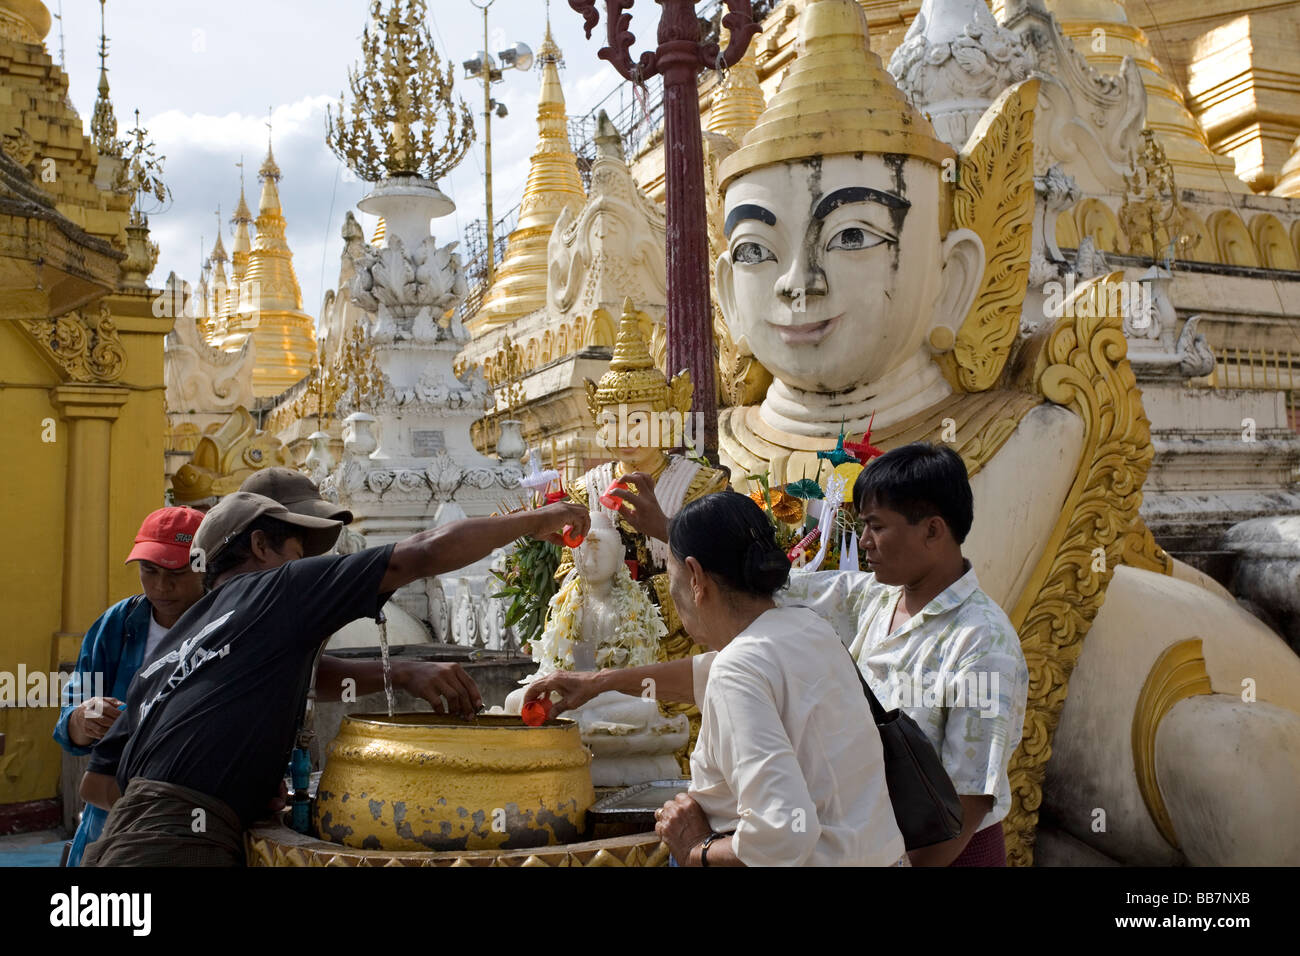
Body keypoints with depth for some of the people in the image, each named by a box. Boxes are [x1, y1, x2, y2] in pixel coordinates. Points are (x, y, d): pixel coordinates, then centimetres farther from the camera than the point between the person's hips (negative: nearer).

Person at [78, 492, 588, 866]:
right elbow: (425, 553, -2)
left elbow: (97, 781, 23)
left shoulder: (170, 648, 23)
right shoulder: (274, 589, 3)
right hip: (176, 848, -9)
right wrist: (534, 520, 9)